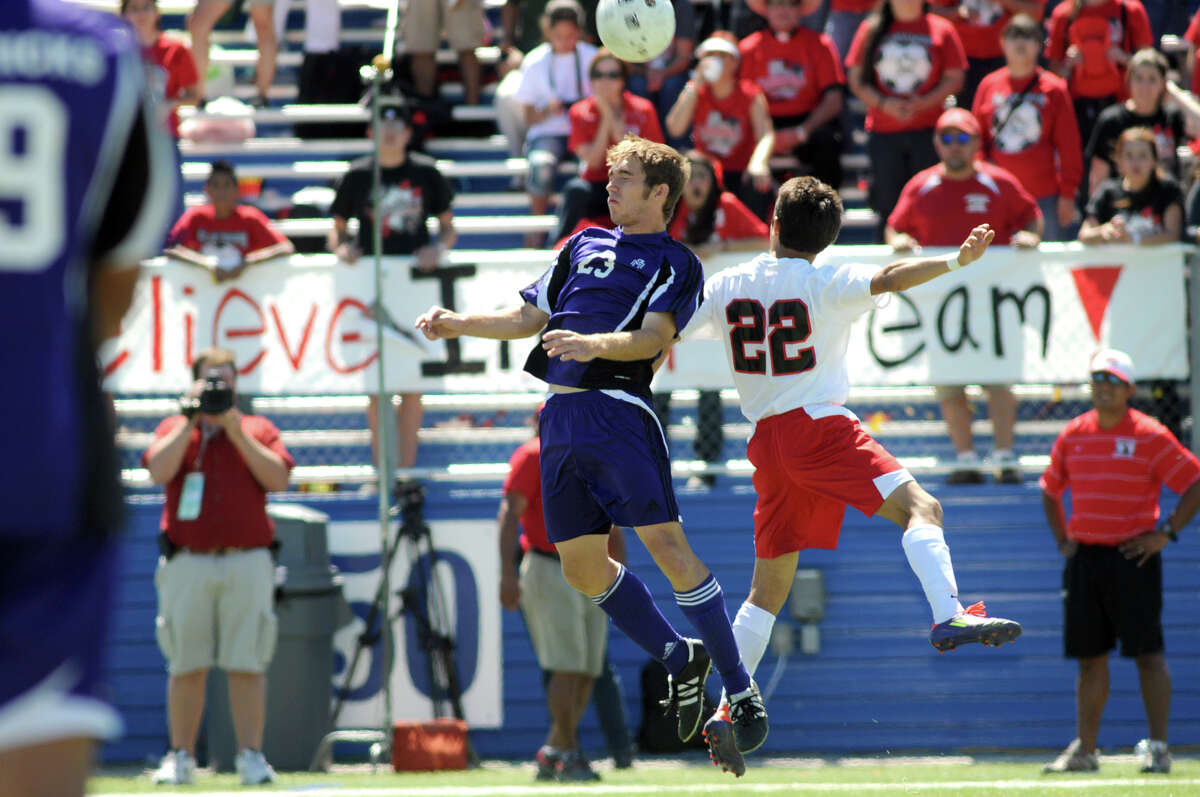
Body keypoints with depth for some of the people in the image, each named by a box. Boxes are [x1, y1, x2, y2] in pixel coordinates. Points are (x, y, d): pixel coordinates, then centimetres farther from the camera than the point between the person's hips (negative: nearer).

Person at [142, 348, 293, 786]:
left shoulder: (259, 429, 13)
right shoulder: (173, 428, 13)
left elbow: (277, 478, -4)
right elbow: (159, 471, -6)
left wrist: (235, 429, -6)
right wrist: (190, 420, -6)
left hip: (247, 564, 0)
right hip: (186, 564, 0)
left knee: (247, 664, -5)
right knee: (186, 665, 1)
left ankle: (251, 755, -3)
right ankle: (180, 757, 6)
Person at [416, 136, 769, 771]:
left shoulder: (675, 264, 3)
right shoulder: (587, 244, 21)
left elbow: (651, 338, -13)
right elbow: (530, 319, 26)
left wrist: (595, 343, -30)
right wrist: (458, 325, 16)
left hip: (619, 409, -7)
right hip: (561, 416, 7)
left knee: (667, 545, -15)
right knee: (583, 567, 5)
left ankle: (740, 689, -8)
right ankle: (680, 659, 23)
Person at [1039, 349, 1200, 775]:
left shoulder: (1149, 436, -5)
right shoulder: (1073, 435, 10)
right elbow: (1050, 489, 24)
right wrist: (1062, 539, 14)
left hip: (1133, 558, -5)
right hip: (1084, 557, 5)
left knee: (1148, 654, -5)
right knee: (1089, 656, 7)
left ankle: (1157, 748, -3)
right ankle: (1084, 750, 12)